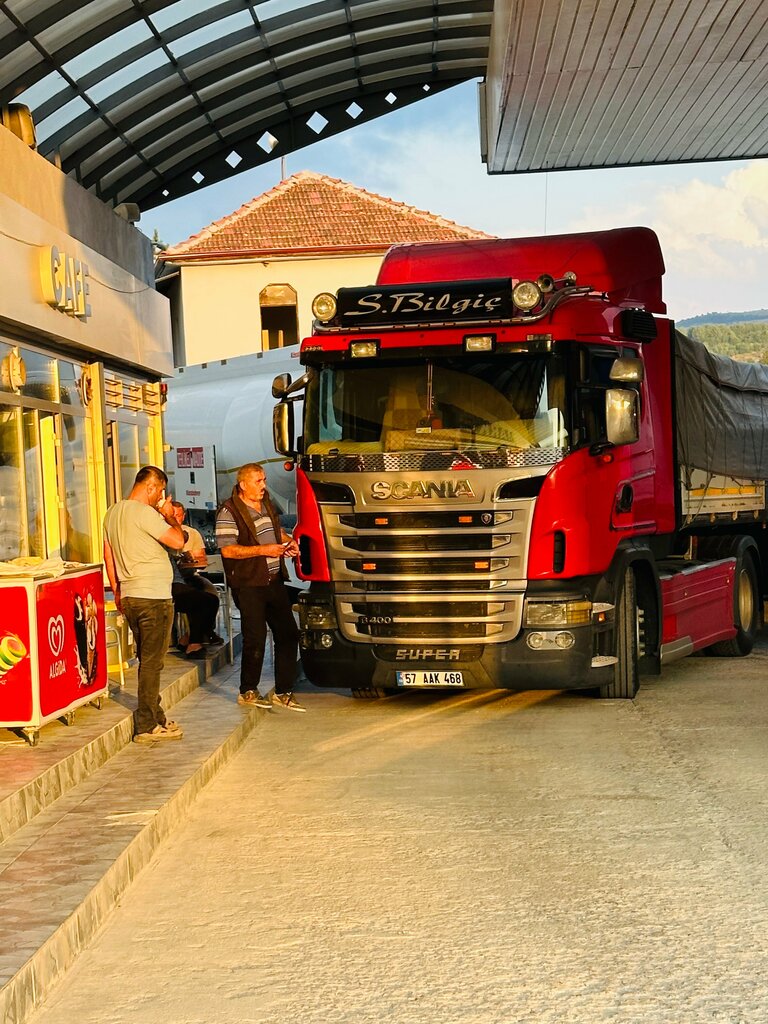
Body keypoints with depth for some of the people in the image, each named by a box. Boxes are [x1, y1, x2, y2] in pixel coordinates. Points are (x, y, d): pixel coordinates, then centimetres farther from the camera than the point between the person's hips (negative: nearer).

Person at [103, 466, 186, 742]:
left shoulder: (112, 513, 12)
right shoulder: (144, 513, -16)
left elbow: (108, 555, 18)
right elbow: (177, 540, -19)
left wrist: (117, 591, 24)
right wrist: (170, 516, -2)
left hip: (129, 596, 9)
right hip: (153, 597, -9)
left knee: (147, 661, 16)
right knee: (151, 662, -4)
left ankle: (157, 719, 22)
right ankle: (147, 727, -1)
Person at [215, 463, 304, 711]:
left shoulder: (266, 504, 13)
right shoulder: (229, 512, -11)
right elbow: (227, 550, -18)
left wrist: (288, 542, 8)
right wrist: (263, 550, -21)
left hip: (274, 581, 8)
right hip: (248, 585, -8)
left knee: (288, 634, 5)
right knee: (255, 639, -3)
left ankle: (282, 692, 13)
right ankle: (248, 691, 15)